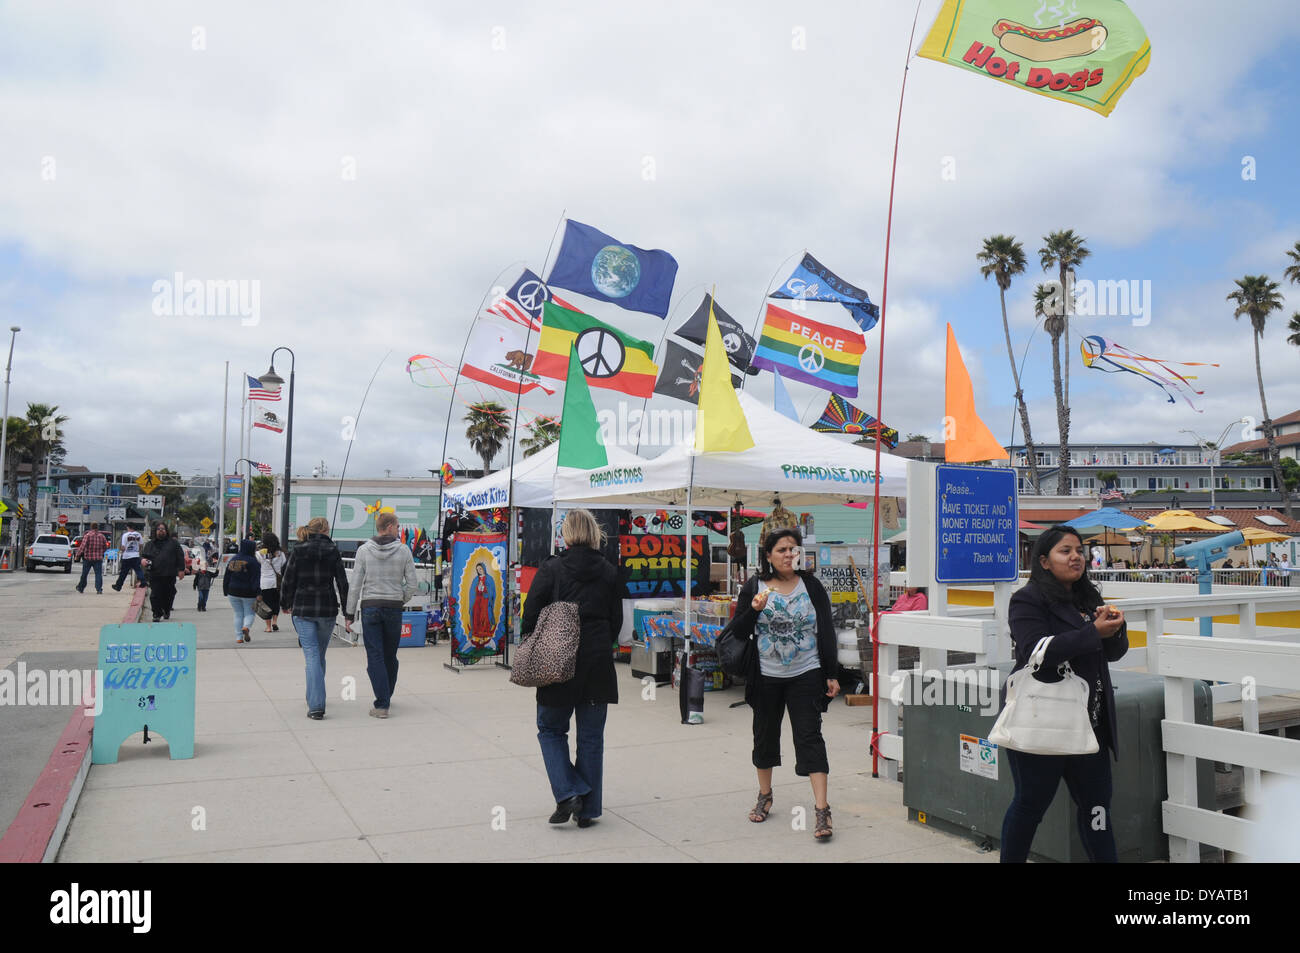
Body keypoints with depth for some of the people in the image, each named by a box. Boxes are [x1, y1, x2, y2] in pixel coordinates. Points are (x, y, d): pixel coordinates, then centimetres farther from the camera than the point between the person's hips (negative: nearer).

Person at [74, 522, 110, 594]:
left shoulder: (87, 535, -8)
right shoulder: (102, 536, 2)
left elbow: (82, 546, -12)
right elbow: (105, 547, 8)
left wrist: (78, 553, 2)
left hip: (87, 558, -1)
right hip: (98, 558, 1)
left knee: (84, 574, 13)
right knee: (98, 574, 0)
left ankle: (81, 588, 27)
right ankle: (99, 589, -11)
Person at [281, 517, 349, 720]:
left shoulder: (298, 551, -1)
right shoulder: (333, 551, -1)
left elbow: (288, 580, 2)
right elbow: (342, 582, -1)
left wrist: (286, 604, 17)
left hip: (303, 610, -1)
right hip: (327, 609, 1)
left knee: (312, 656, -4)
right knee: (320, 654, 17)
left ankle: (316, 705, -13)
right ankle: (314, 698, 32)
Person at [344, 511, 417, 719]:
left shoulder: (364, 550, -3)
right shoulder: (403, 551, -2)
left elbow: (355, 585, -3)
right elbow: (413, 584, -3)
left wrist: (349, 614, 2)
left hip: (370, 607, -1)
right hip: (394, 609, 1)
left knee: (375, 657, -1)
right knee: (390, 656, 15)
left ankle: (382, 705, -5)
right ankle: (386, 696, 28)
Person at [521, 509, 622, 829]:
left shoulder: (551, 569, -7)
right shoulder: (609, 572, 2)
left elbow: (530, 616, -6)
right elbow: (616, 621, 7)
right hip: (598, 664, 3)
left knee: (550, 729, 15)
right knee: (591, 736, 11)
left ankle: (568, 794, 0)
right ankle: (588, 809, 15)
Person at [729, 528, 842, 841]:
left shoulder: (811, 586, 1)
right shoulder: (753, 587, 0)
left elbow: (826, 631, 3)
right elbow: (739, 632, -1)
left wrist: (832, 674, -1)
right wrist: (754, 610, -19)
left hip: (805, 675, -1)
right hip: (766, 676, 1)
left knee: (810, 736, -7)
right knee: (765, 735, 13)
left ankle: (822, 809, -6)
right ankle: (765, 796, 33)